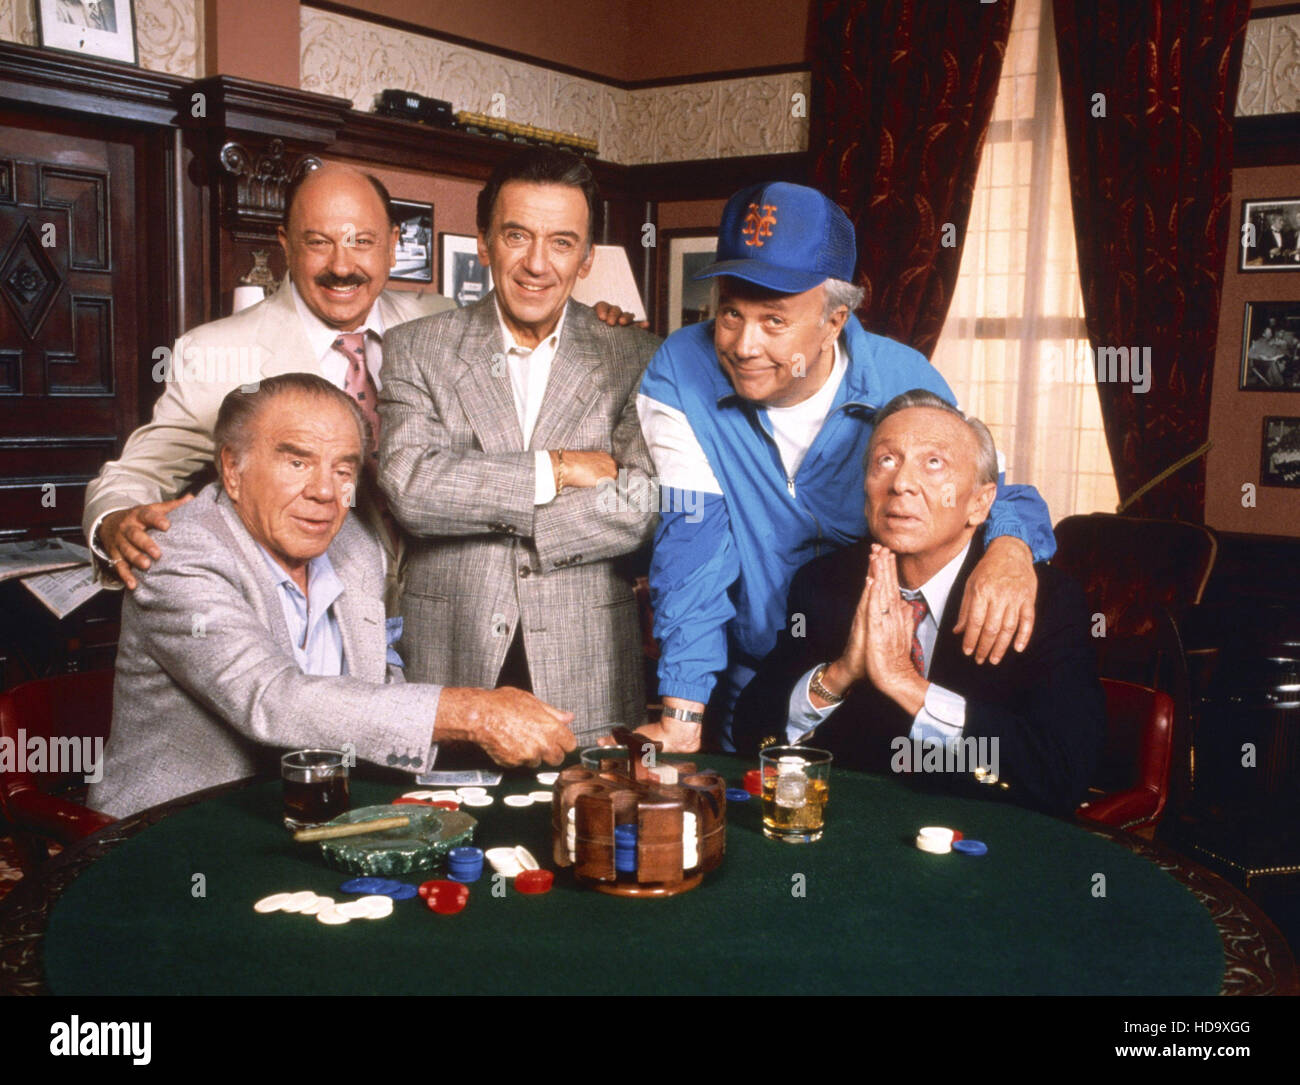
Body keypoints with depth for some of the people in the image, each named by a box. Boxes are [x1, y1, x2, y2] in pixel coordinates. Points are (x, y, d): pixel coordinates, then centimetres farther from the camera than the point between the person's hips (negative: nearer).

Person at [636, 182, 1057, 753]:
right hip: (751, 683, 1)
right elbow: (694, 541, -15)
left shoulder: (904, 379, -10)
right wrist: (680, 719, -23)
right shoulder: (681, 373, -12)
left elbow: (988, 490, 0)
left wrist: (1010, 547, -26)